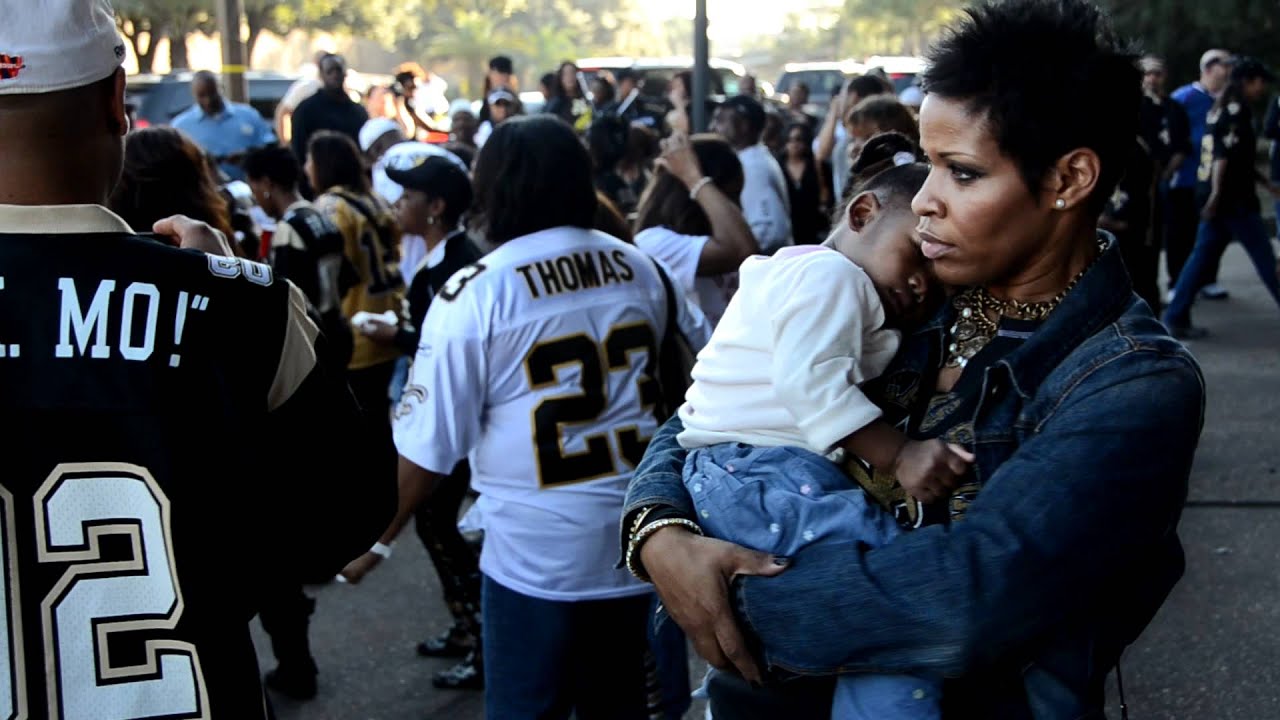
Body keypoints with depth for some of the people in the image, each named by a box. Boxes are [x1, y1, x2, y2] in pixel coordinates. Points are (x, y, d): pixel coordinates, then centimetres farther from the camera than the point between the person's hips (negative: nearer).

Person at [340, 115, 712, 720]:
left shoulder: (473, 295, -11)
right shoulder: (640, 269, 1)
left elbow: (427, 447, -10)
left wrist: (374, 539, 2)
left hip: (538, 556, -4)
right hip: (642, 547, 5)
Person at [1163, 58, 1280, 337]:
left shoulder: (1221, 110, 18)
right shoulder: (1238, 111, -11)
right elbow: (1223, 155, -23)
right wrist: (1217, 193, -30)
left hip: (1217, 198, 9)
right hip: (1233, 199, -9)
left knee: (1203, 256, 7)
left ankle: (1176, 318, 3)